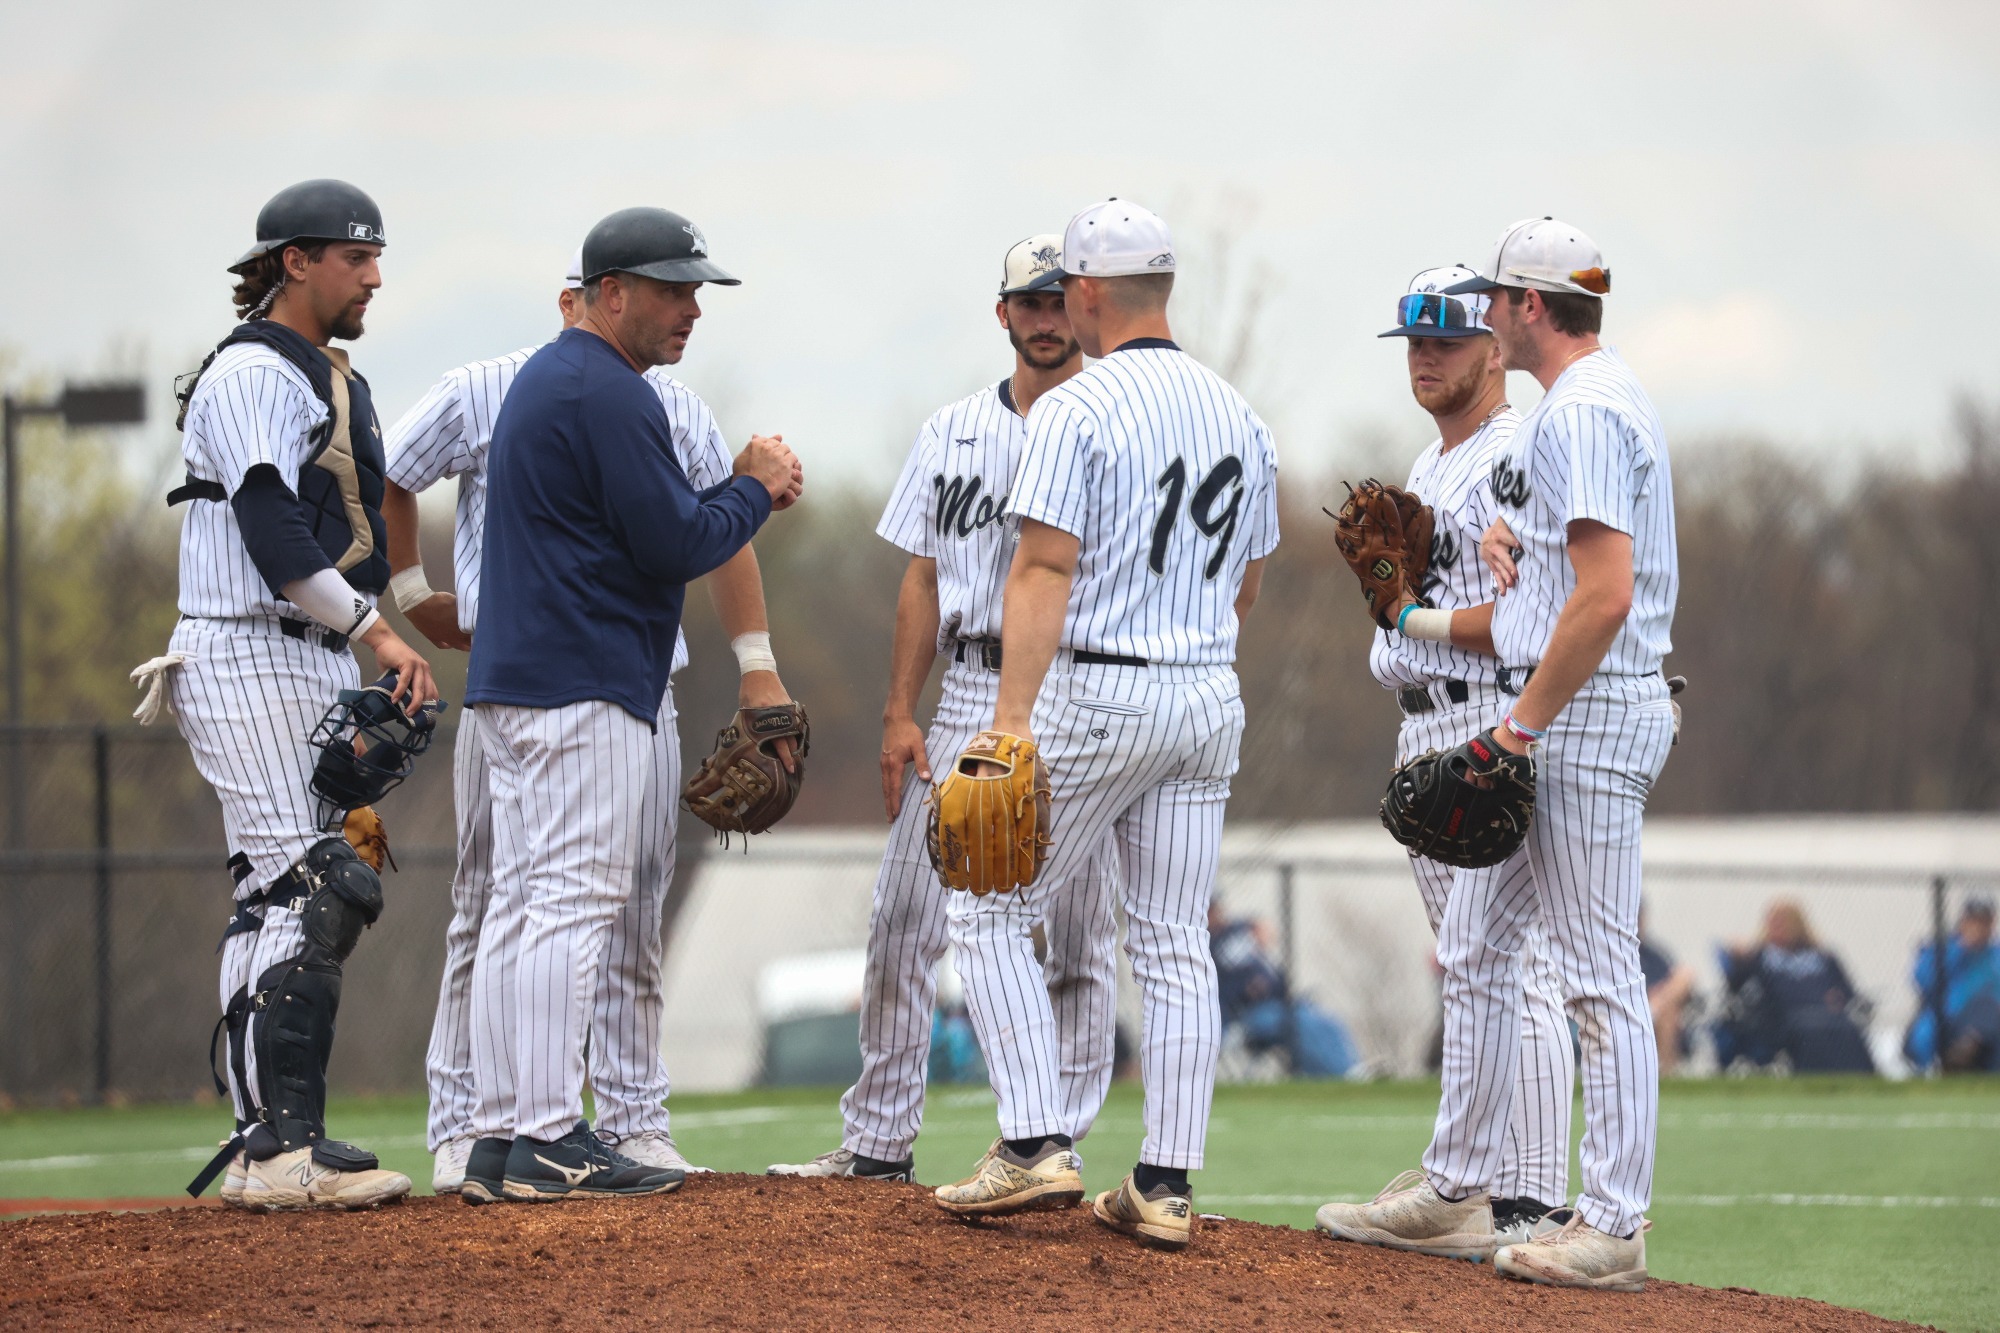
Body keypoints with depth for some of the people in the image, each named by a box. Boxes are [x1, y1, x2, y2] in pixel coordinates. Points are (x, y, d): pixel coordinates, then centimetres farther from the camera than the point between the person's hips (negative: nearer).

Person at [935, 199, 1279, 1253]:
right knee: (1175, 944, 8)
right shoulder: (1239, 416, 10)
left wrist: (1013, 717, -25)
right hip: (1210, 698, 6)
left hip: (1094, 691, -6)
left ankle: (1036, 1146, -3)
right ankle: (1165, 1185, 6)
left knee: (989, 909, 6)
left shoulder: (1075, 411, -12)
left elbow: (1045, 571, -21)